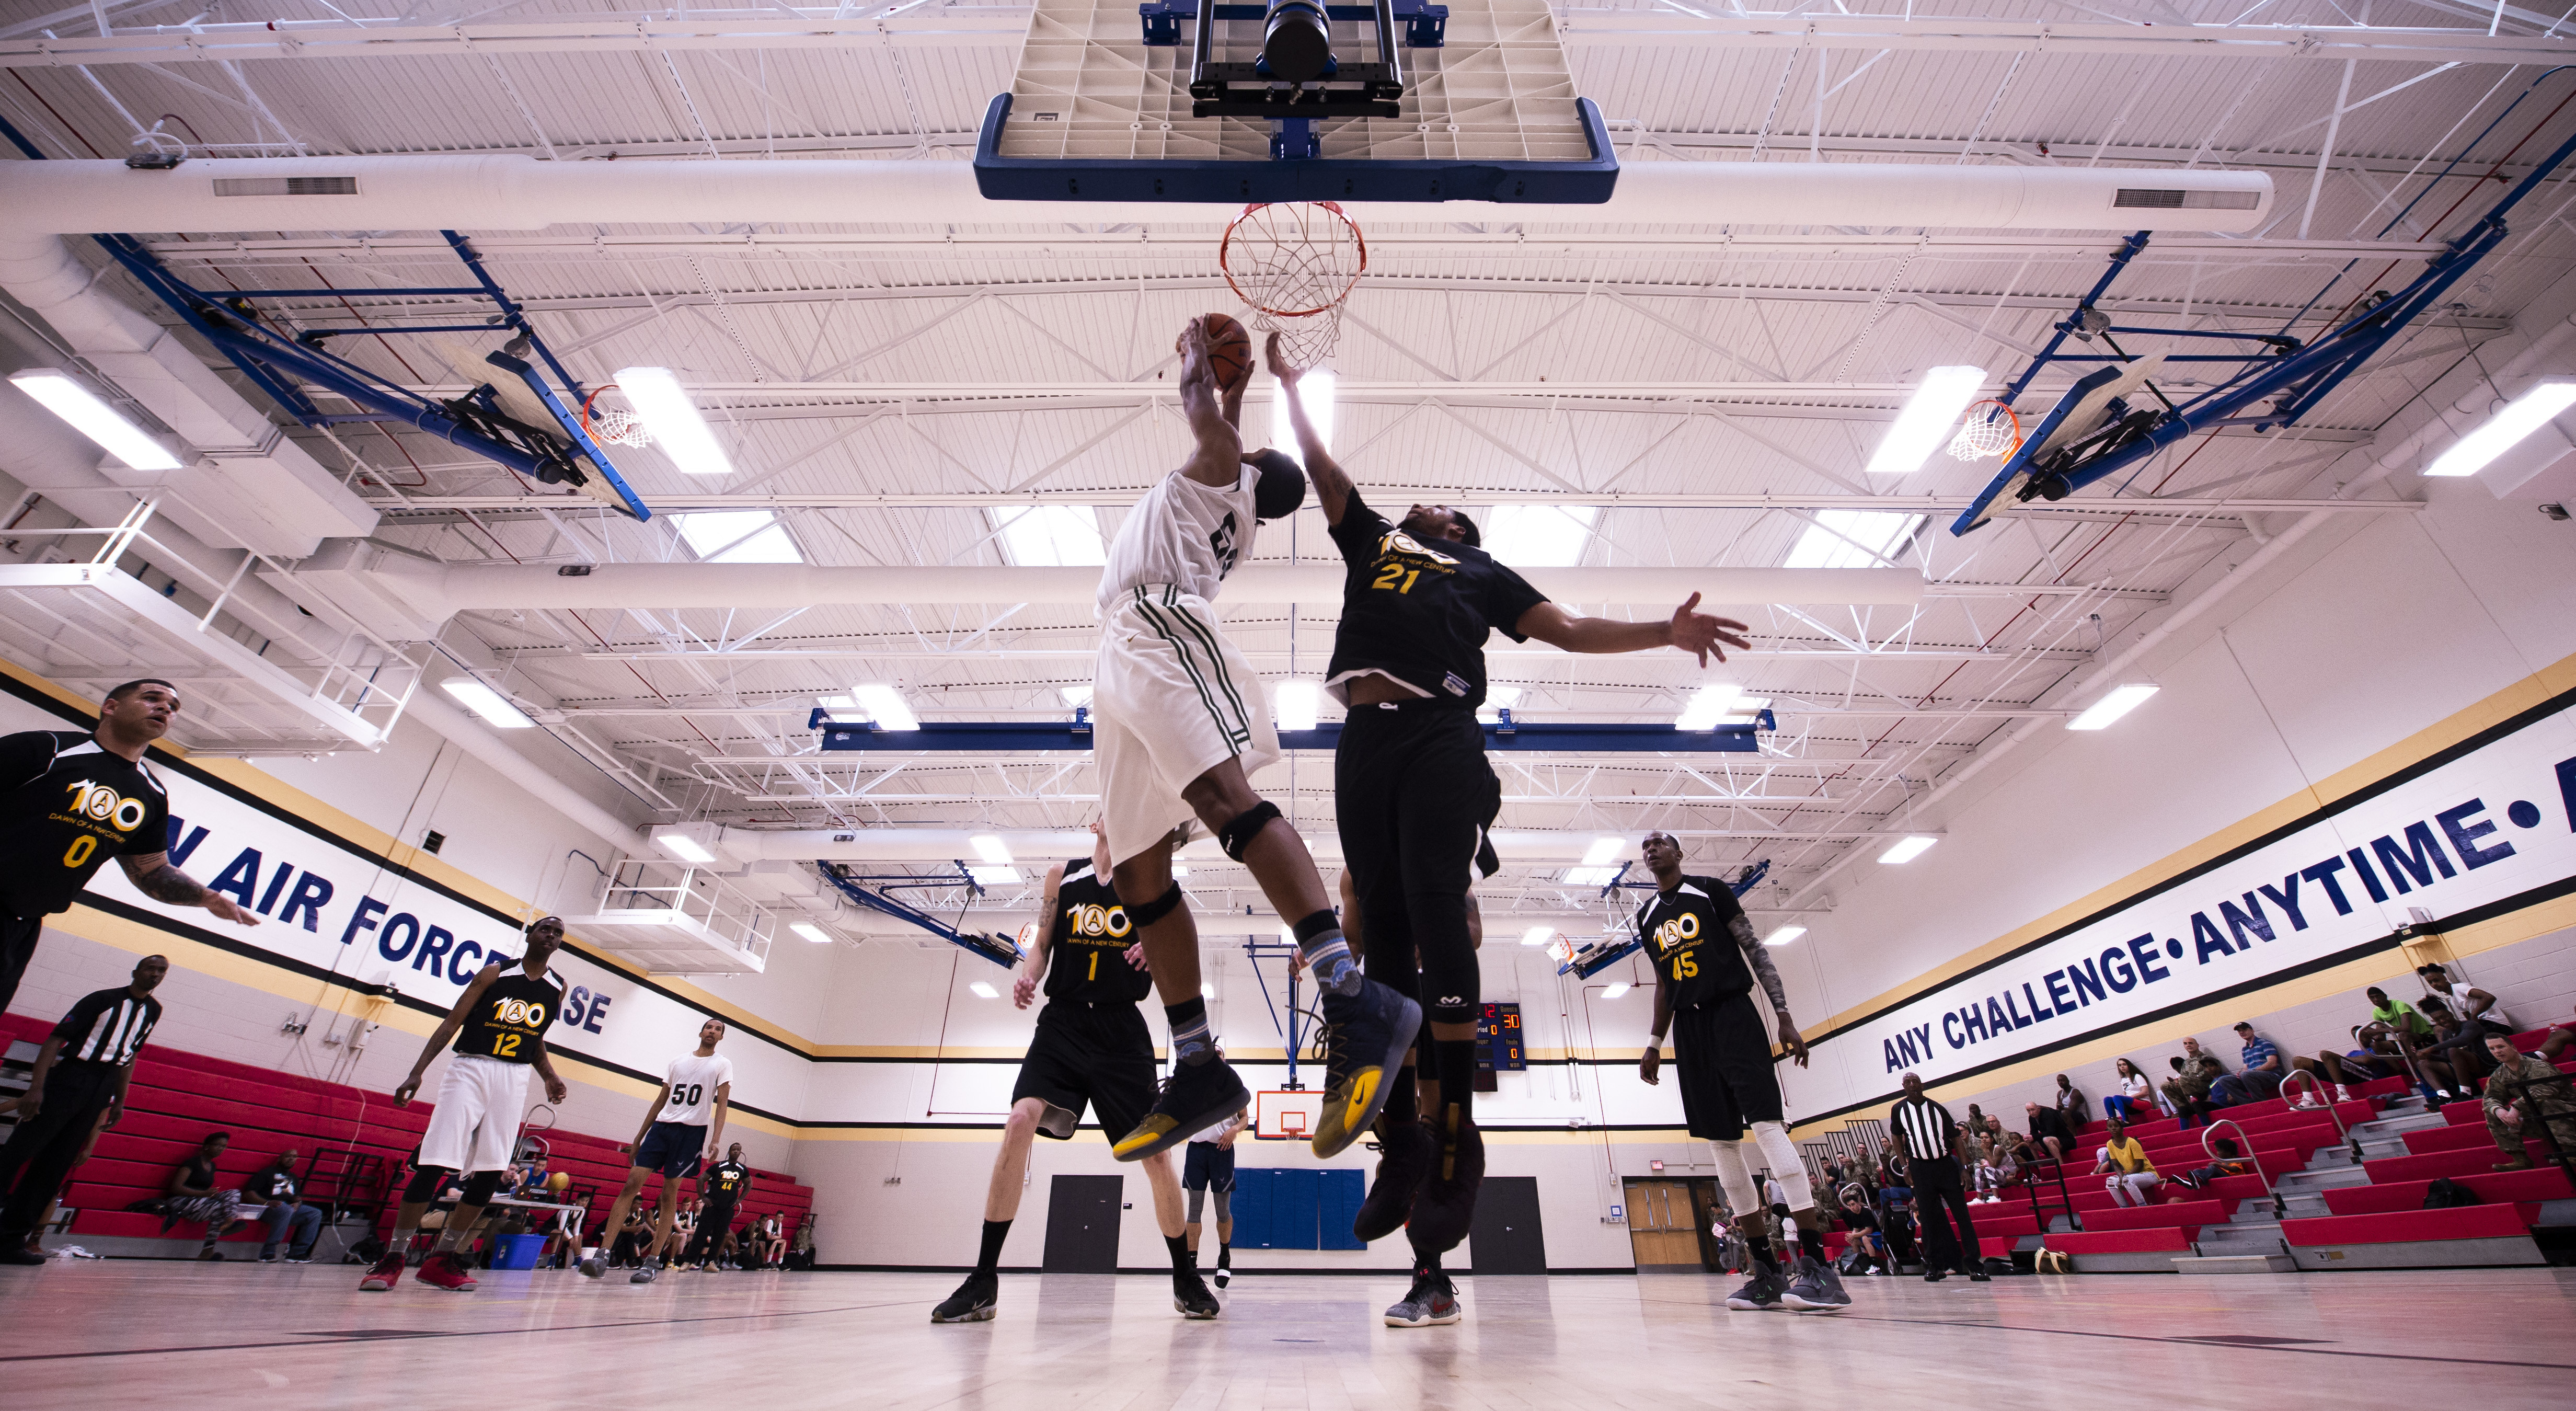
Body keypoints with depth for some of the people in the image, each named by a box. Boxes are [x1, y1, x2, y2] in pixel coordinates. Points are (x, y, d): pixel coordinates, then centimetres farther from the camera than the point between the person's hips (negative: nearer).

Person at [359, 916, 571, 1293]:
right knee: (434, 1164, -9)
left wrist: (550, 1078, 7)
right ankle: (393, 1258, 3)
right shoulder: (496, 972, -1)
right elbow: (452, 1022, -1)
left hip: (514, 1080, 4)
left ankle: (442, 1259, 10)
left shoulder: (558, 988, 10)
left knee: (491, 1172, 0)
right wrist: (417, 1072, -8)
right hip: (470, 1068, -3)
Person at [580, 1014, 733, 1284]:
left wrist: (715, 1140, -16)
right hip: (662, 1125, 4)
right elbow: (661, 1101, 19)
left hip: (692, 1130, -4)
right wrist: (639, 1136, 14)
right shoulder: (678, 1061, 16)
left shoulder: (722, 1064, 4)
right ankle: (604, 1255, -7)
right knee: (631, 1183, -8)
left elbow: (722, 1104, -4)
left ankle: (653, 1262, 3)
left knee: (670, 1193, -3)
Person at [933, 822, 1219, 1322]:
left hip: (1122, 1031, 0)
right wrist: (1028, 976, -8)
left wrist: (1157, 954, -18)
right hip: (1064, 1022, 1)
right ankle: (984, 1280, -7)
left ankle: (1186, 1280, 18)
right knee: (1020, 1121, -20)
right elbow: (1043, 945, 12)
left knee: (1157, 1154, -1)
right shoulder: (1063, 877, 8)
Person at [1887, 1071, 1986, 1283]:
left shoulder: (1937, 1107, 3)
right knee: (1929, 1218, 4)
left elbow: (1955, 1137, 3)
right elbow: (1897, 1138, 13)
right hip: (1920, 1168, 0)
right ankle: (1935, 1265, 12)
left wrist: (1965, 1166, -5)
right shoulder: (1898, 1110, 3)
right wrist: (1905, 1166, 7)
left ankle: (1974, 1264, 3)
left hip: (1946, 1164, 0)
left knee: (1962, 1214, -3)